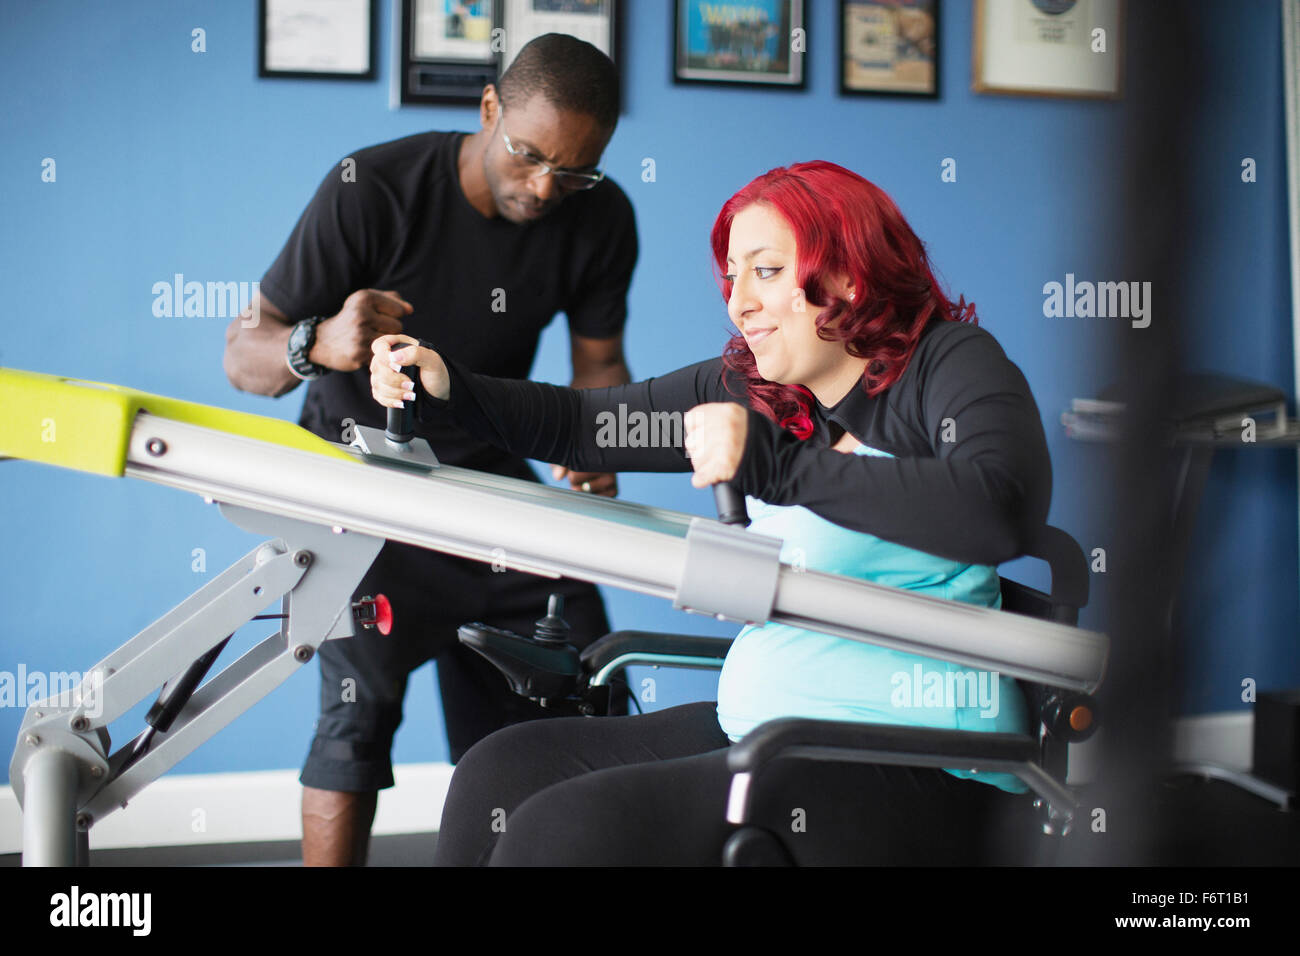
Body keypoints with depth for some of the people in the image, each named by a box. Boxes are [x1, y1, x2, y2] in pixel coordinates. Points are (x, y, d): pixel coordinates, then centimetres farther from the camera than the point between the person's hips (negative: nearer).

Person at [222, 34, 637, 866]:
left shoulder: (600, 220, -11)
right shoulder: (372, 189, -23)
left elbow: (599, 362, 2)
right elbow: (244, 353, -21)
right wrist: (318, 344, -46)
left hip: (488, 467, 5)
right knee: (363, 694, -22)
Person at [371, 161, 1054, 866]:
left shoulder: (949, 362, -8)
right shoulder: (749, 388, 11)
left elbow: (1003, 509, -28)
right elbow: (579, 425, 18)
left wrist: (779, 469, -27)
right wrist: (444, 385, 4)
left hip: (914, 767, -7)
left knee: (570, 826, -22)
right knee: (502, 770, -5)